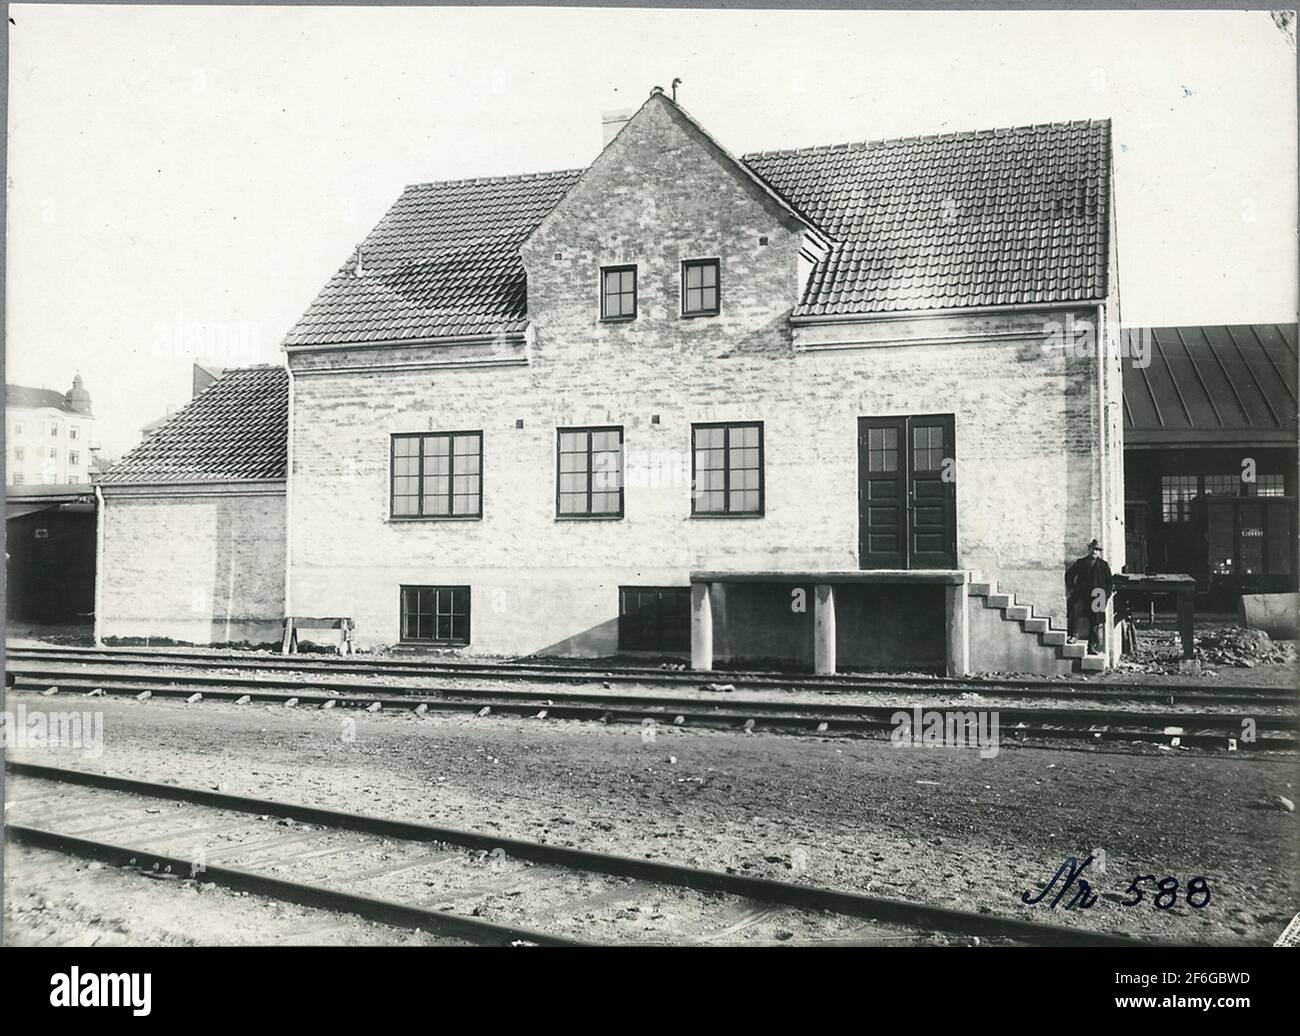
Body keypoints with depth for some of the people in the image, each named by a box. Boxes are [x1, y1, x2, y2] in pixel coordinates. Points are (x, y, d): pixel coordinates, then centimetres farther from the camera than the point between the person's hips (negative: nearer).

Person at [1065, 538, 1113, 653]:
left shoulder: (1103, 565, 10)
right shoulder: (1081, 562, 12)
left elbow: (1109, 582, 12)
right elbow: (1069, 574, 18)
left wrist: (1106, 596, 2)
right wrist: (1071, 589, 7)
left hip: (1096, 597, 0)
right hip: (1081, 594, 0)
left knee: (1095, 624, -4)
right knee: (1074, 610, -29)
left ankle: (1092, 647, 0)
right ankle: (1072, 635, -24)